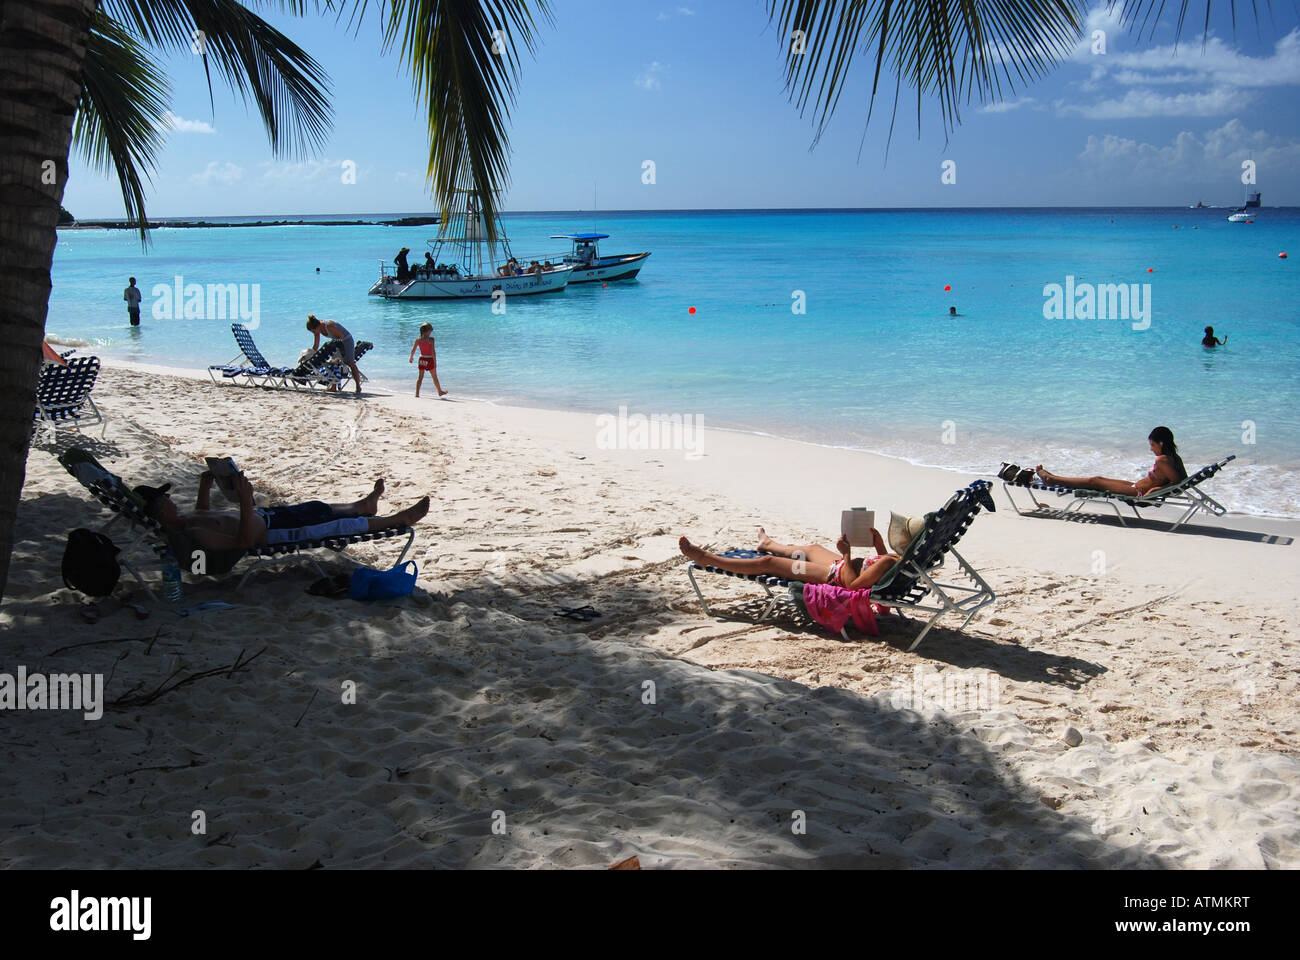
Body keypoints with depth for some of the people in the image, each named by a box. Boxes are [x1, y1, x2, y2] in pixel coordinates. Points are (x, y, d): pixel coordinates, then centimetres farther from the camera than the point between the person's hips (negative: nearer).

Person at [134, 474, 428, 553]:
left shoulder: (181, 520, -3)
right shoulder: (192, 535, -34)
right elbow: (244, 542, -37)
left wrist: (205, 486, 10)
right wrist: (246, 501, -44)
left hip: (261, 515, 10)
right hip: (269, 534, -10)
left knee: (318, 509, 28)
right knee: (340, 526, 0)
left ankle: (363, 505, 57)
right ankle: (399, 519, 18)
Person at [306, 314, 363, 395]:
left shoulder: (329, 325, -32)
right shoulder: (318, 328, -8)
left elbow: (341, 336, -23)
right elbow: (316, 345, -1)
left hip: (346, 339, -8)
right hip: (337, 341, 8)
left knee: (351, 363, -9)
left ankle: (358, 387, -6)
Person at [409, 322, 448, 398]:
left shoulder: (418, 340, -1)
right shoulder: (430, 339, -14)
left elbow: (413, 350, 5)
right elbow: (433, 351, -18)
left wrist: (411, 357, 22)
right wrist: (435, 361, -14)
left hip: (422, 359, 4)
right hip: (429, 359, -4)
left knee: (420, 377, 9)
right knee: (435, 377, 11)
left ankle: (417, 393, 0)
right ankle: (440, 392, 25)